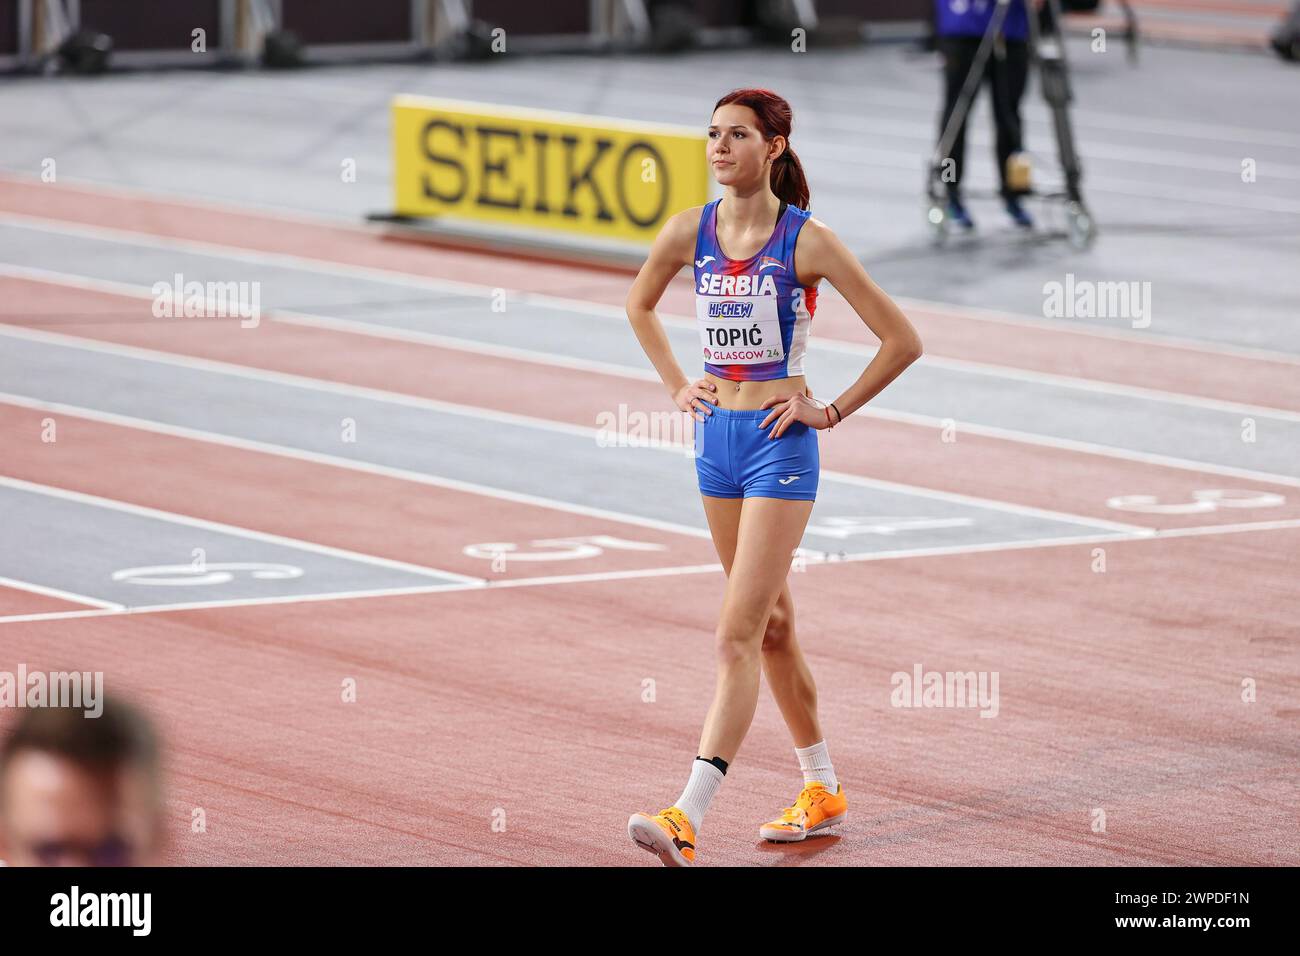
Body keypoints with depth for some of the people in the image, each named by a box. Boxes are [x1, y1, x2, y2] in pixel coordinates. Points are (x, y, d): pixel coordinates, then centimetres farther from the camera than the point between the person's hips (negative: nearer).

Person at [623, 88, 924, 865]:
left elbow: (903, 340, -8)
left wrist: (831, 412, -8)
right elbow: (640, 305, 23)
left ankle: (688, 822, -21)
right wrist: (677, 386, 12)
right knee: (773, 624, 17)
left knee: (738, 634, -13)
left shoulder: (807, 240, -13)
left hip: (781, 445, -6)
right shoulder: (689, 232, 1)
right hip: (717, 437, 6)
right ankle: (823, 790, 31)